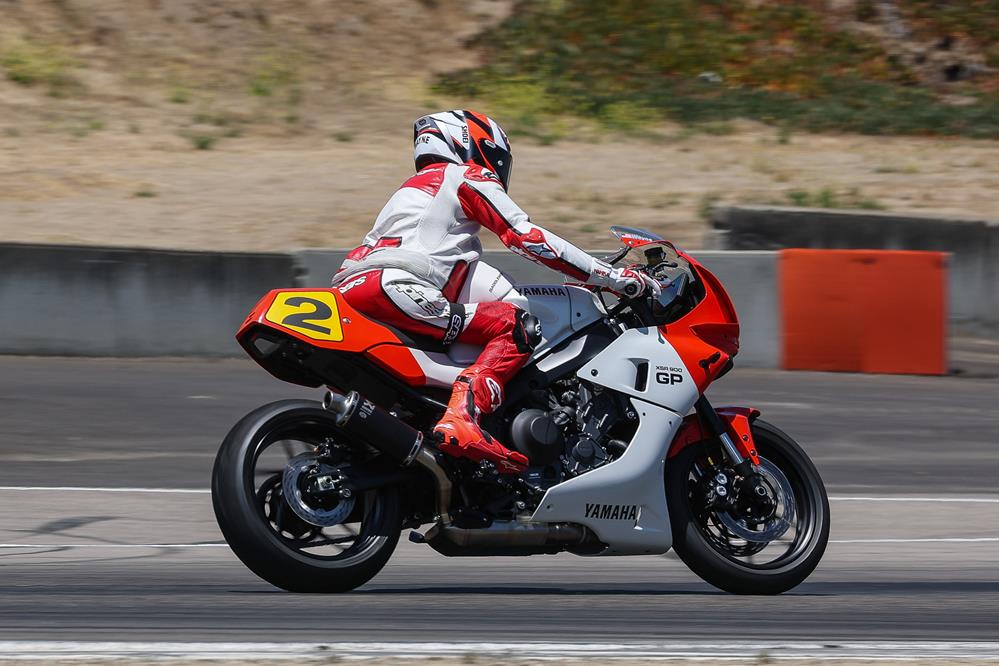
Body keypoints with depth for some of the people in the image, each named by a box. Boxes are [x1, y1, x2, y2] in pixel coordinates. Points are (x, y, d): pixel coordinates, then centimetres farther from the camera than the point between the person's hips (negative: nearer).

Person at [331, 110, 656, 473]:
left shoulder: (416, 187, 37)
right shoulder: (467, 177, 11)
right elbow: (525, 237, 0)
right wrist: (612, 276, 1)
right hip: (389, 289, -10)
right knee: (518, 326, -14)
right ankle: (461, 417, -35)